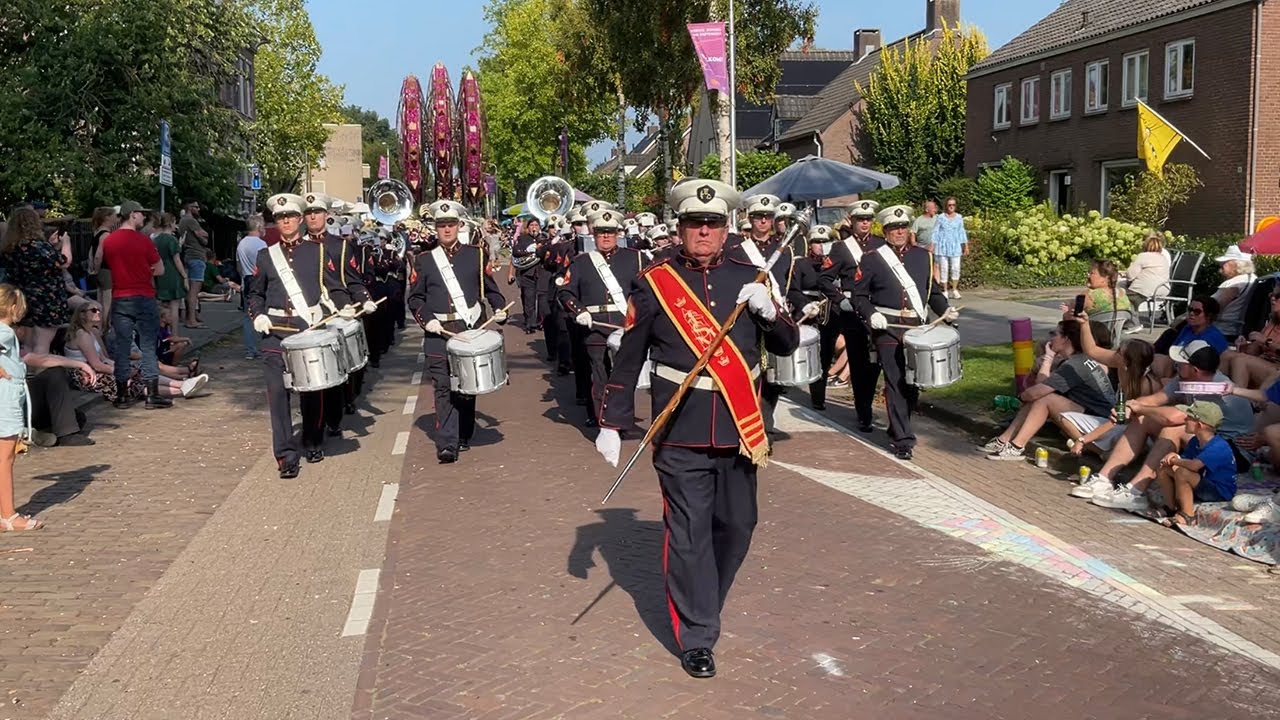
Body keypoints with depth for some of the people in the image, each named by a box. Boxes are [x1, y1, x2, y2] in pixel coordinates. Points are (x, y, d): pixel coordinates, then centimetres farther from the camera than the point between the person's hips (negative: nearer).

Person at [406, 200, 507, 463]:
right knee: (444, 388, -7)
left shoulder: (476, 255, 9)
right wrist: (427, 319, -8)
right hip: (438, 334, -1)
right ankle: (447, 444, -11)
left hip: (471, 331, 1)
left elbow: (491, 288, 12)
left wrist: (500, 309, -5)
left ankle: (464, 437, 23)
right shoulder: (424, 260, 8)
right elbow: (415, 298, 8)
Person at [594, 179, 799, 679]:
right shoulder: (654, 283, -1)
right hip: (681, 431, -3)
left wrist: (769, 310, -13)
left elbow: (787, 346, 7)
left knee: (737, 525, 13)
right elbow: (628, 360, 3)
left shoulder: (750, 277, 6)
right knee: (689, 533, 0)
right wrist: (611, 424, 2)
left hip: (739, 427, 3)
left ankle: (701, 602, 38)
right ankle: (696, 636, 12)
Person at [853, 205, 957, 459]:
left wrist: (944, 309, -2)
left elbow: (933, 291, 16)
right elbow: (859, 295, 3)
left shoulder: (922, 256, 13)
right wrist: (870, 314, -14)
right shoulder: (872, 259, 2)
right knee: (896, 383, -9)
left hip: (918, 328, 4)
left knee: (913, 383, 8)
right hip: (888, 330, -4)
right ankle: (903, 439, -6)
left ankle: (897, 429, 27)